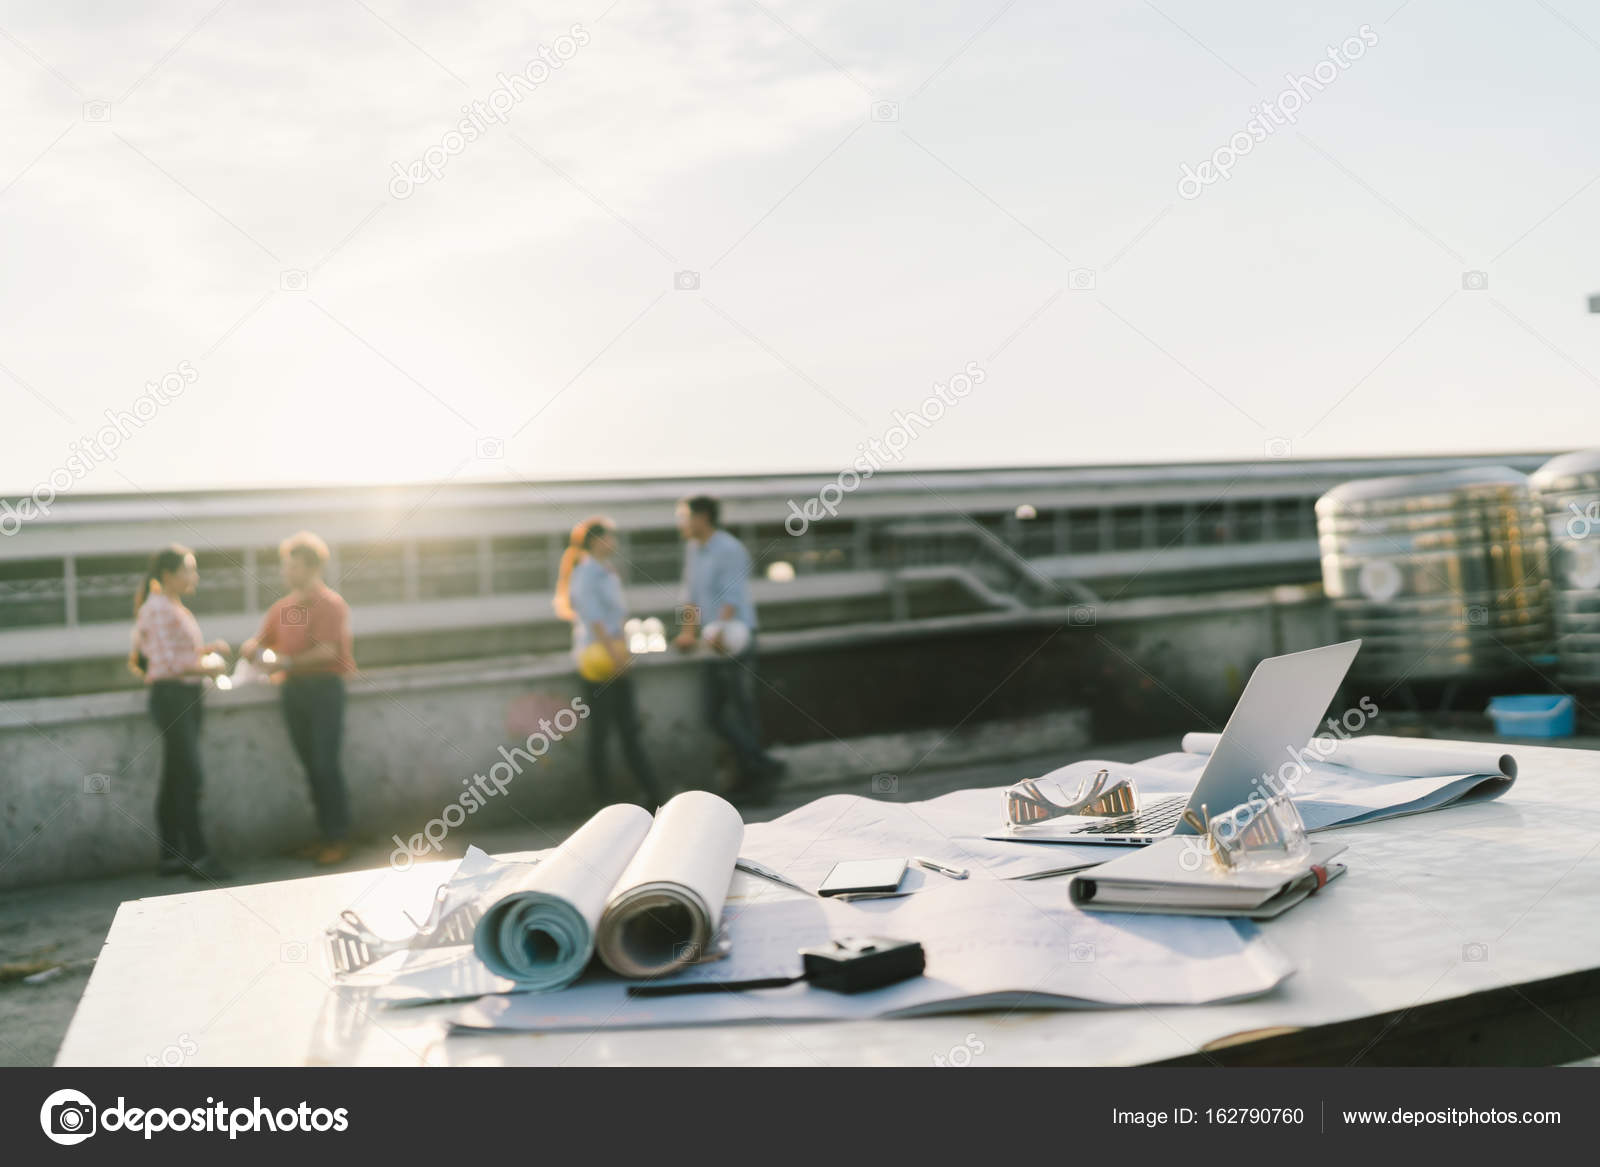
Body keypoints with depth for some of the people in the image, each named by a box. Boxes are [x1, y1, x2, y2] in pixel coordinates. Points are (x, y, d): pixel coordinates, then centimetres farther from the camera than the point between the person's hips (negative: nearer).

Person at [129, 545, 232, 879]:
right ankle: (198, 857, -6)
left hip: (188, 695, 10)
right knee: (189, 778, -9)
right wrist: (206, 667, -10)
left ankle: (171, 856, 16)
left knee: (175, 779, 11)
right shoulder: (157, 609, -12)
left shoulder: (176, 608, 17)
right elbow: (167, 663, -18)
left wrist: (207, 649, 7)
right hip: (170, 695, -10)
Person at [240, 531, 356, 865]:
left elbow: (328, 652, -14)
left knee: (326, 765, -8)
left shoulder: (331, 604, -5)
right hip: (293, 689, 6)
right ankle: (325, 835, 14)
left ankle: (340, 840, -3)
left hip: (324, 687, -6)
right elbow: (257, 643, 16)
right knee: (310, 766, 7)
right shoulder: (282, 608, 15)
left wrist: (288, 662, -19)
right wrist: (254, 651, -7)